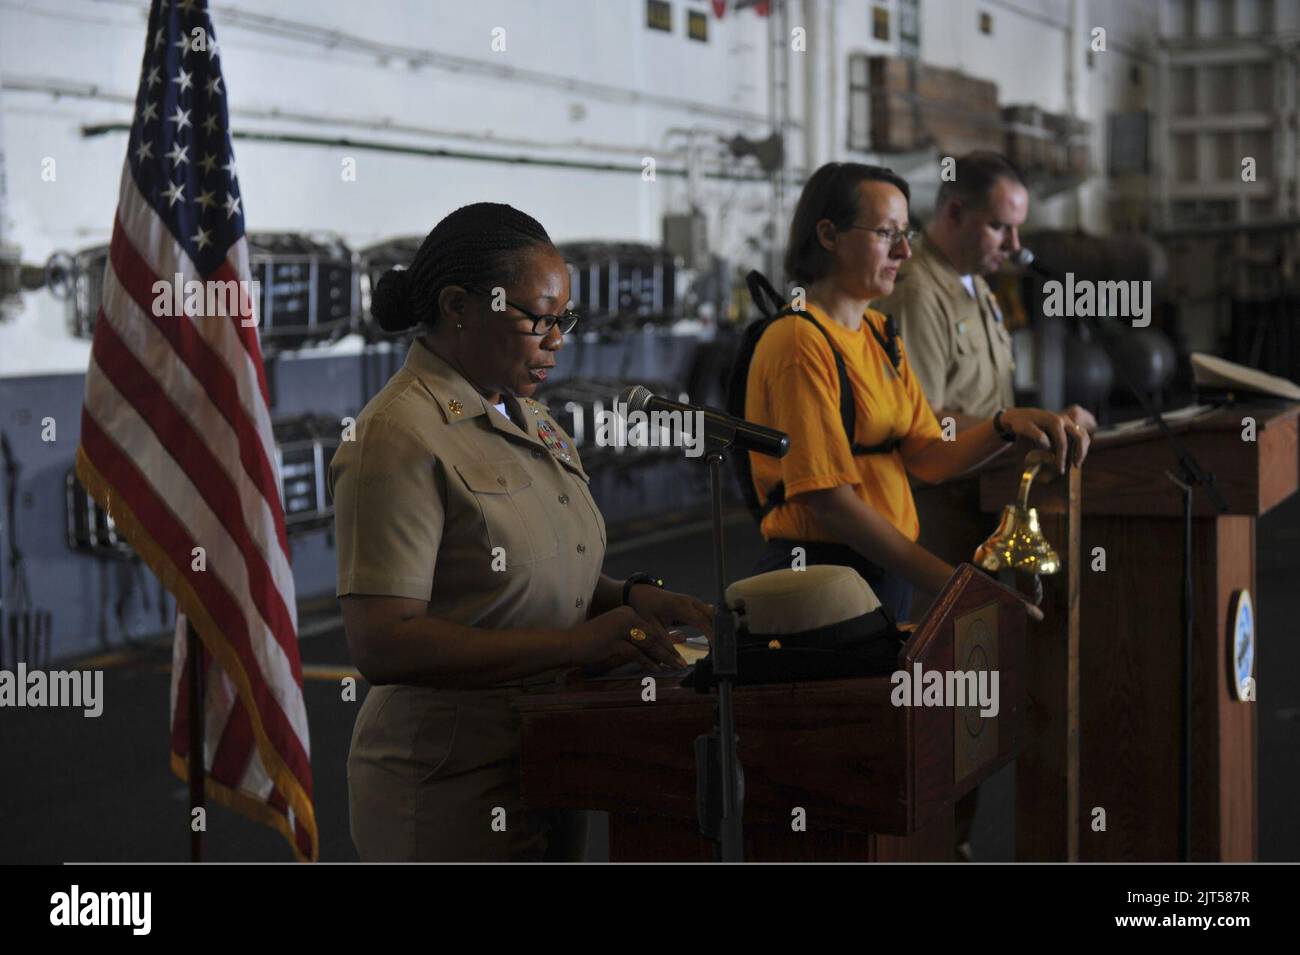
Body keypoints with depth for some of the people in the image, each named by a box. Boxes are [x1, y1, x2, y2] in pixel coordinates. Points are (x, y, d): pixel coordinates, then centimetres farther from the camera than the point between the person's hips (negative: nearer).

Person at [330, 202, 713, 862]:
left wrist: (630, 598, 1)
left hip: (544, 778, 8)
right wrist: (579, 643, -26)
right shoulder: (397, 439, -16)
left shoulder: (530, 420, 12)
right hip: (451, 800, -8)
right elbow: (382, 646, -24)